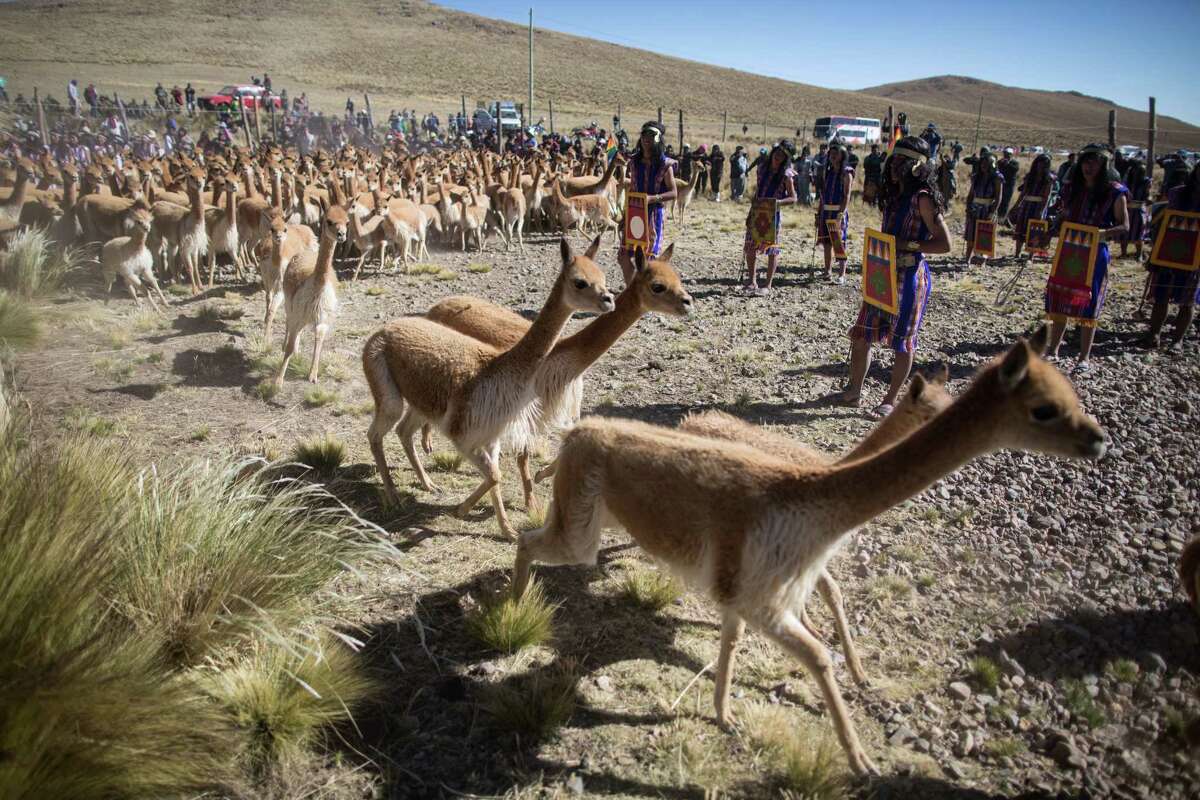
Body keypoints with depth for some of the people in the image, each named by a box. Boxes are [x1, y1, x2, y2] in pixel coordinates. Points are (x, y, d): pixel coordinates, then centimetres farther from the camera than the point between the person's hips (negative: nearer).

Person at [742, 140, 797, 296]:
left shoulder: (786, 175, -8)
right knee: (750, 247, 7)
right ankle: (752, 281, 22)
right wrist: (751, 212, 12)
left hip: (772, 214, -5)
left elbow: (793, 198, -8)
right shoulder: (763, 167, 7)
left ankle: (767, 286, 7)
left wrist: (777, 202, -25)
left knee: (772, 250, -1)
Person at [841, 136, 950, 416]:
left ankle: (891, 400, 14)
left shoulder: (922, 198, -12)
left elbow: (944, 243, -15)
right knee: (861, 334, 9)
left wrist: (908, 245, -20)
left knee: (902, 340, 3)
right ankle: (854, 391, 22)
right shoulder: (893, 195, 11)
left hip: (910, 276, -8)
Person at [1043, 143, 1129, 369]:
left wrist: (1104, 233, -24)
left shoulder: (1113, 192, -5)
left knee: (1088, 303, -1)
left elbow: (1124, 226, -6)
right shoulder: (1072, 188, 8)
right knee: (1058, 300, 6)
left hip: (1095, 254, -4)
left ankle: (1084, 358, 8)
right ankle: (1053, 351, 19)